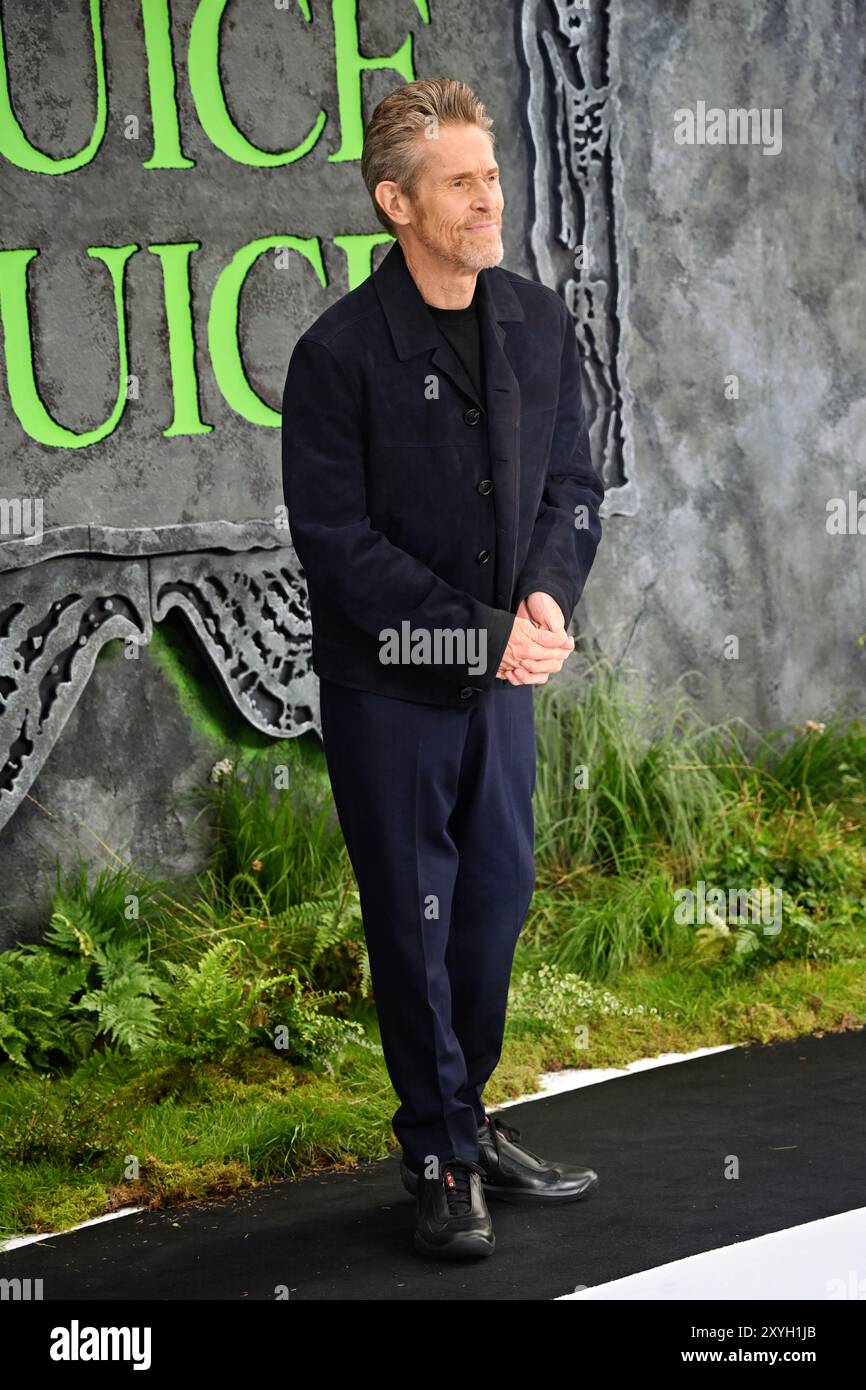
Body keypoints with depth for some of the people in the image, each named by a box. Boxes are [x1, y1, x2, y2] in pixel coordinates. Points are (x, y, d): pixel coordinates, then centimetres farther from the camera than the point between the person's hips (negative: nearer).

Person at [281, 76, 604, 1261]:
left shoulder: (540, 324, 2)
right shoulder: (342, 353, -15)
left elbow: (573, 482, 9)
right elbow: (335, 540, -15)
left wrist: (549, 598, -11)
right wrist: (479, 635, -18)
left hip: (507, 674, 5)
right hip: (390, 685, -5)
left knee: (498, 899, 13)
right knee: (415, 921, 4)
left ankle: (465, 1116, 29)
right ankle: (441, 1160, 16)